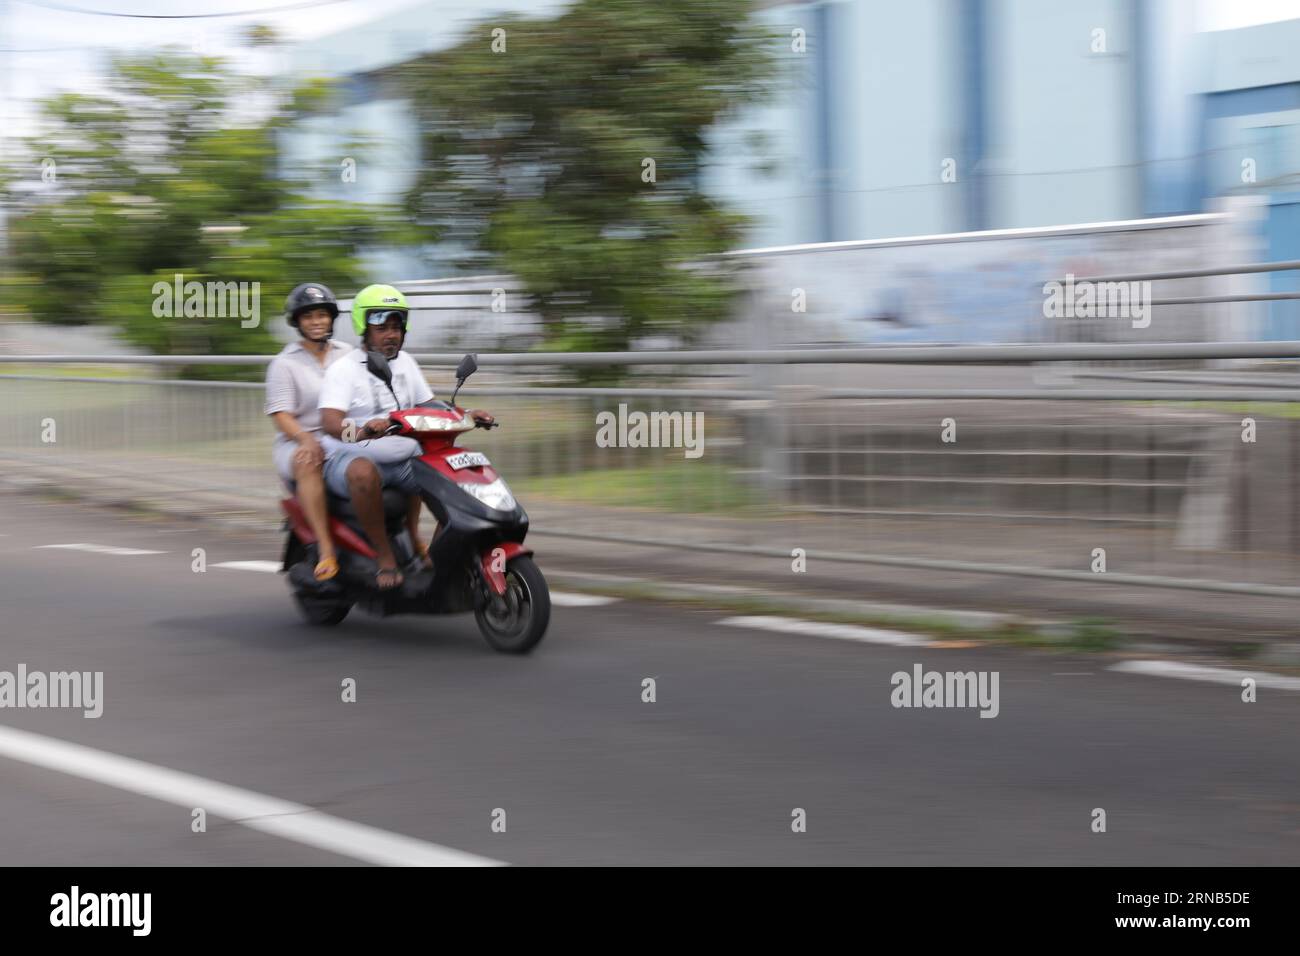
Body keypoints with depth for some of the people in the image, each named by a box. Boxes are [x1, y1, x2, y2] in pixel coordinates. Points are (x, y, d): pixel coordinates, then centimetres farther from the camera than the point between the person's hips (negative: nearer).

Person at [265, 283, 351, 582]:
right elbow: (281, 415, -7)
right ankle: (325, 549, -44)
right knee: (309, 463, -41)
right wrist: (307, 440, -26)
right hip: (298, 443, -4)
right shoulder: (284, 363, 3)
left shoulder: (347, 354, 15)